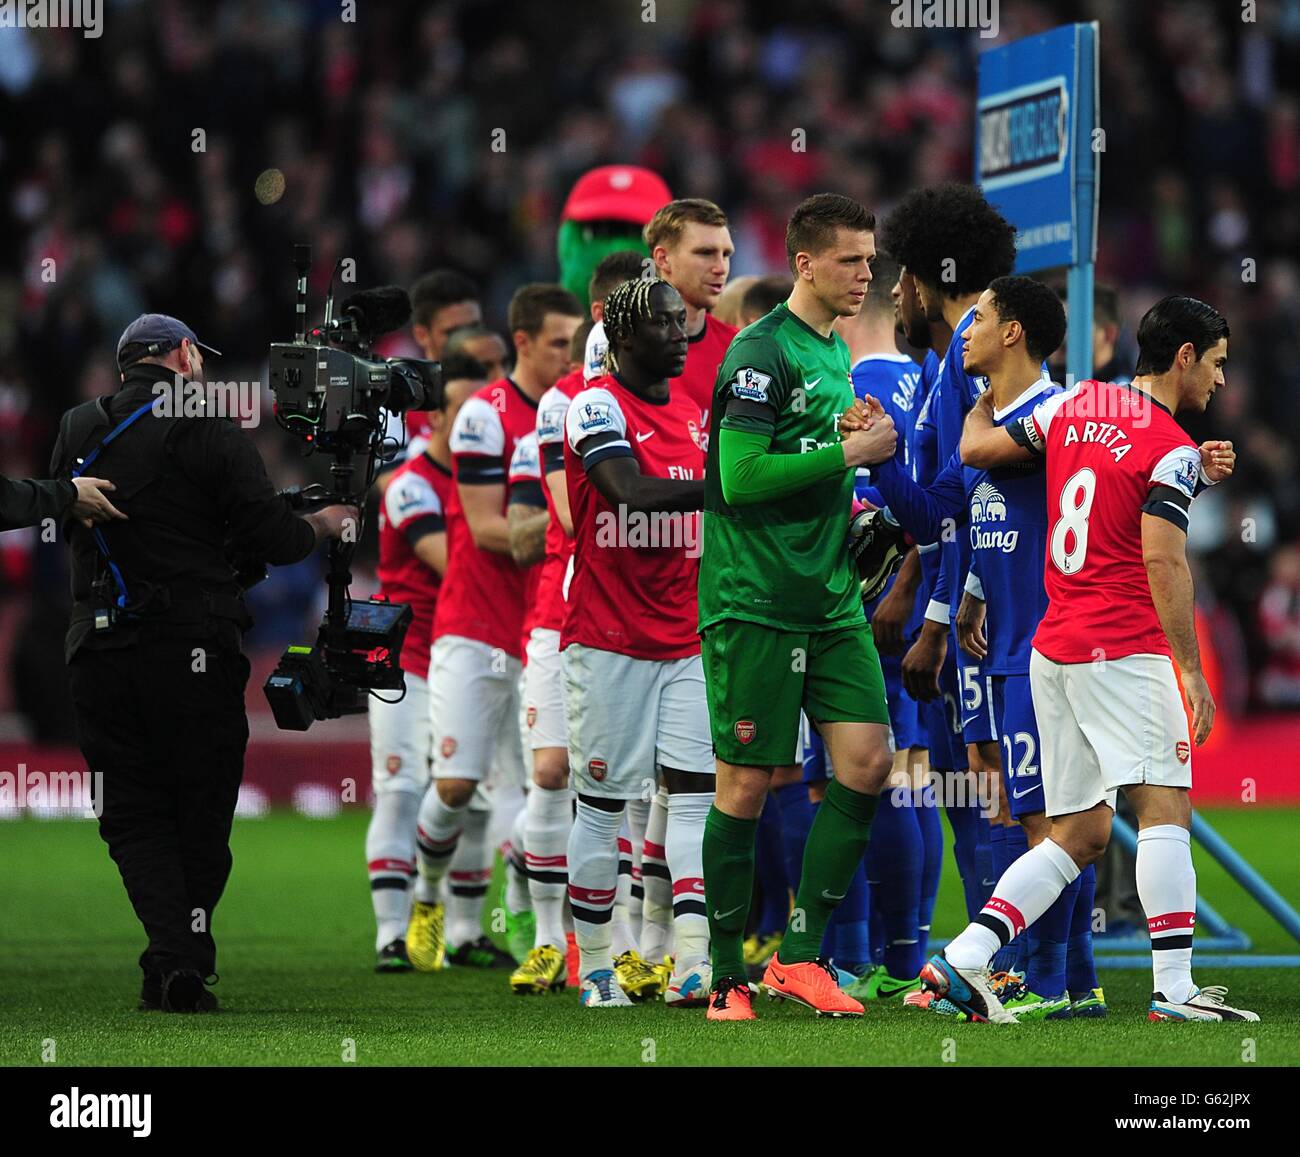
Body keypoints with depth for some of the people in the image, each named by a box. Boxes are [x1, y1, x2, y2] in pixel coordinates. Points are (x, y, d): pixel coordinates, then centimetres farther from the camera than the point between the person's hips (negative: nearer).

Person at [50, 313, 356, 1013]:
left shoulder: (75, 430, 6)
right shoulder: (210, 433, -6)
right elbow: (271, 540, -7)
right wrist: (325, 524, 12)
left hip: (99, 651, 3)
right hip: (191, 651, -3)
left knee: (134, 816, 7)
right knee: (201, 811, 10)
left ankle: (172, 961, -10)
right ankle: (190, 969, 8)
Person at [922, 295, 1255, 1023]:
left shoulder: (1077, 405, 12)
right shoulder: (1171, 451, -9)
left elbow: (976, 449, 19)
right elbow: (1163, 560, -17)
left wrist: (986, 396, 39)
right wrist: (1193, 672, -17)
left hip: (1053, 651, 8)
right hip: (1125, 649, -8)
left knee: (1081, 834, 10)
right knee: (1166, 805, -10)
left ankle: (962, 961, 2)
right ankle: (1175, 987, -19)